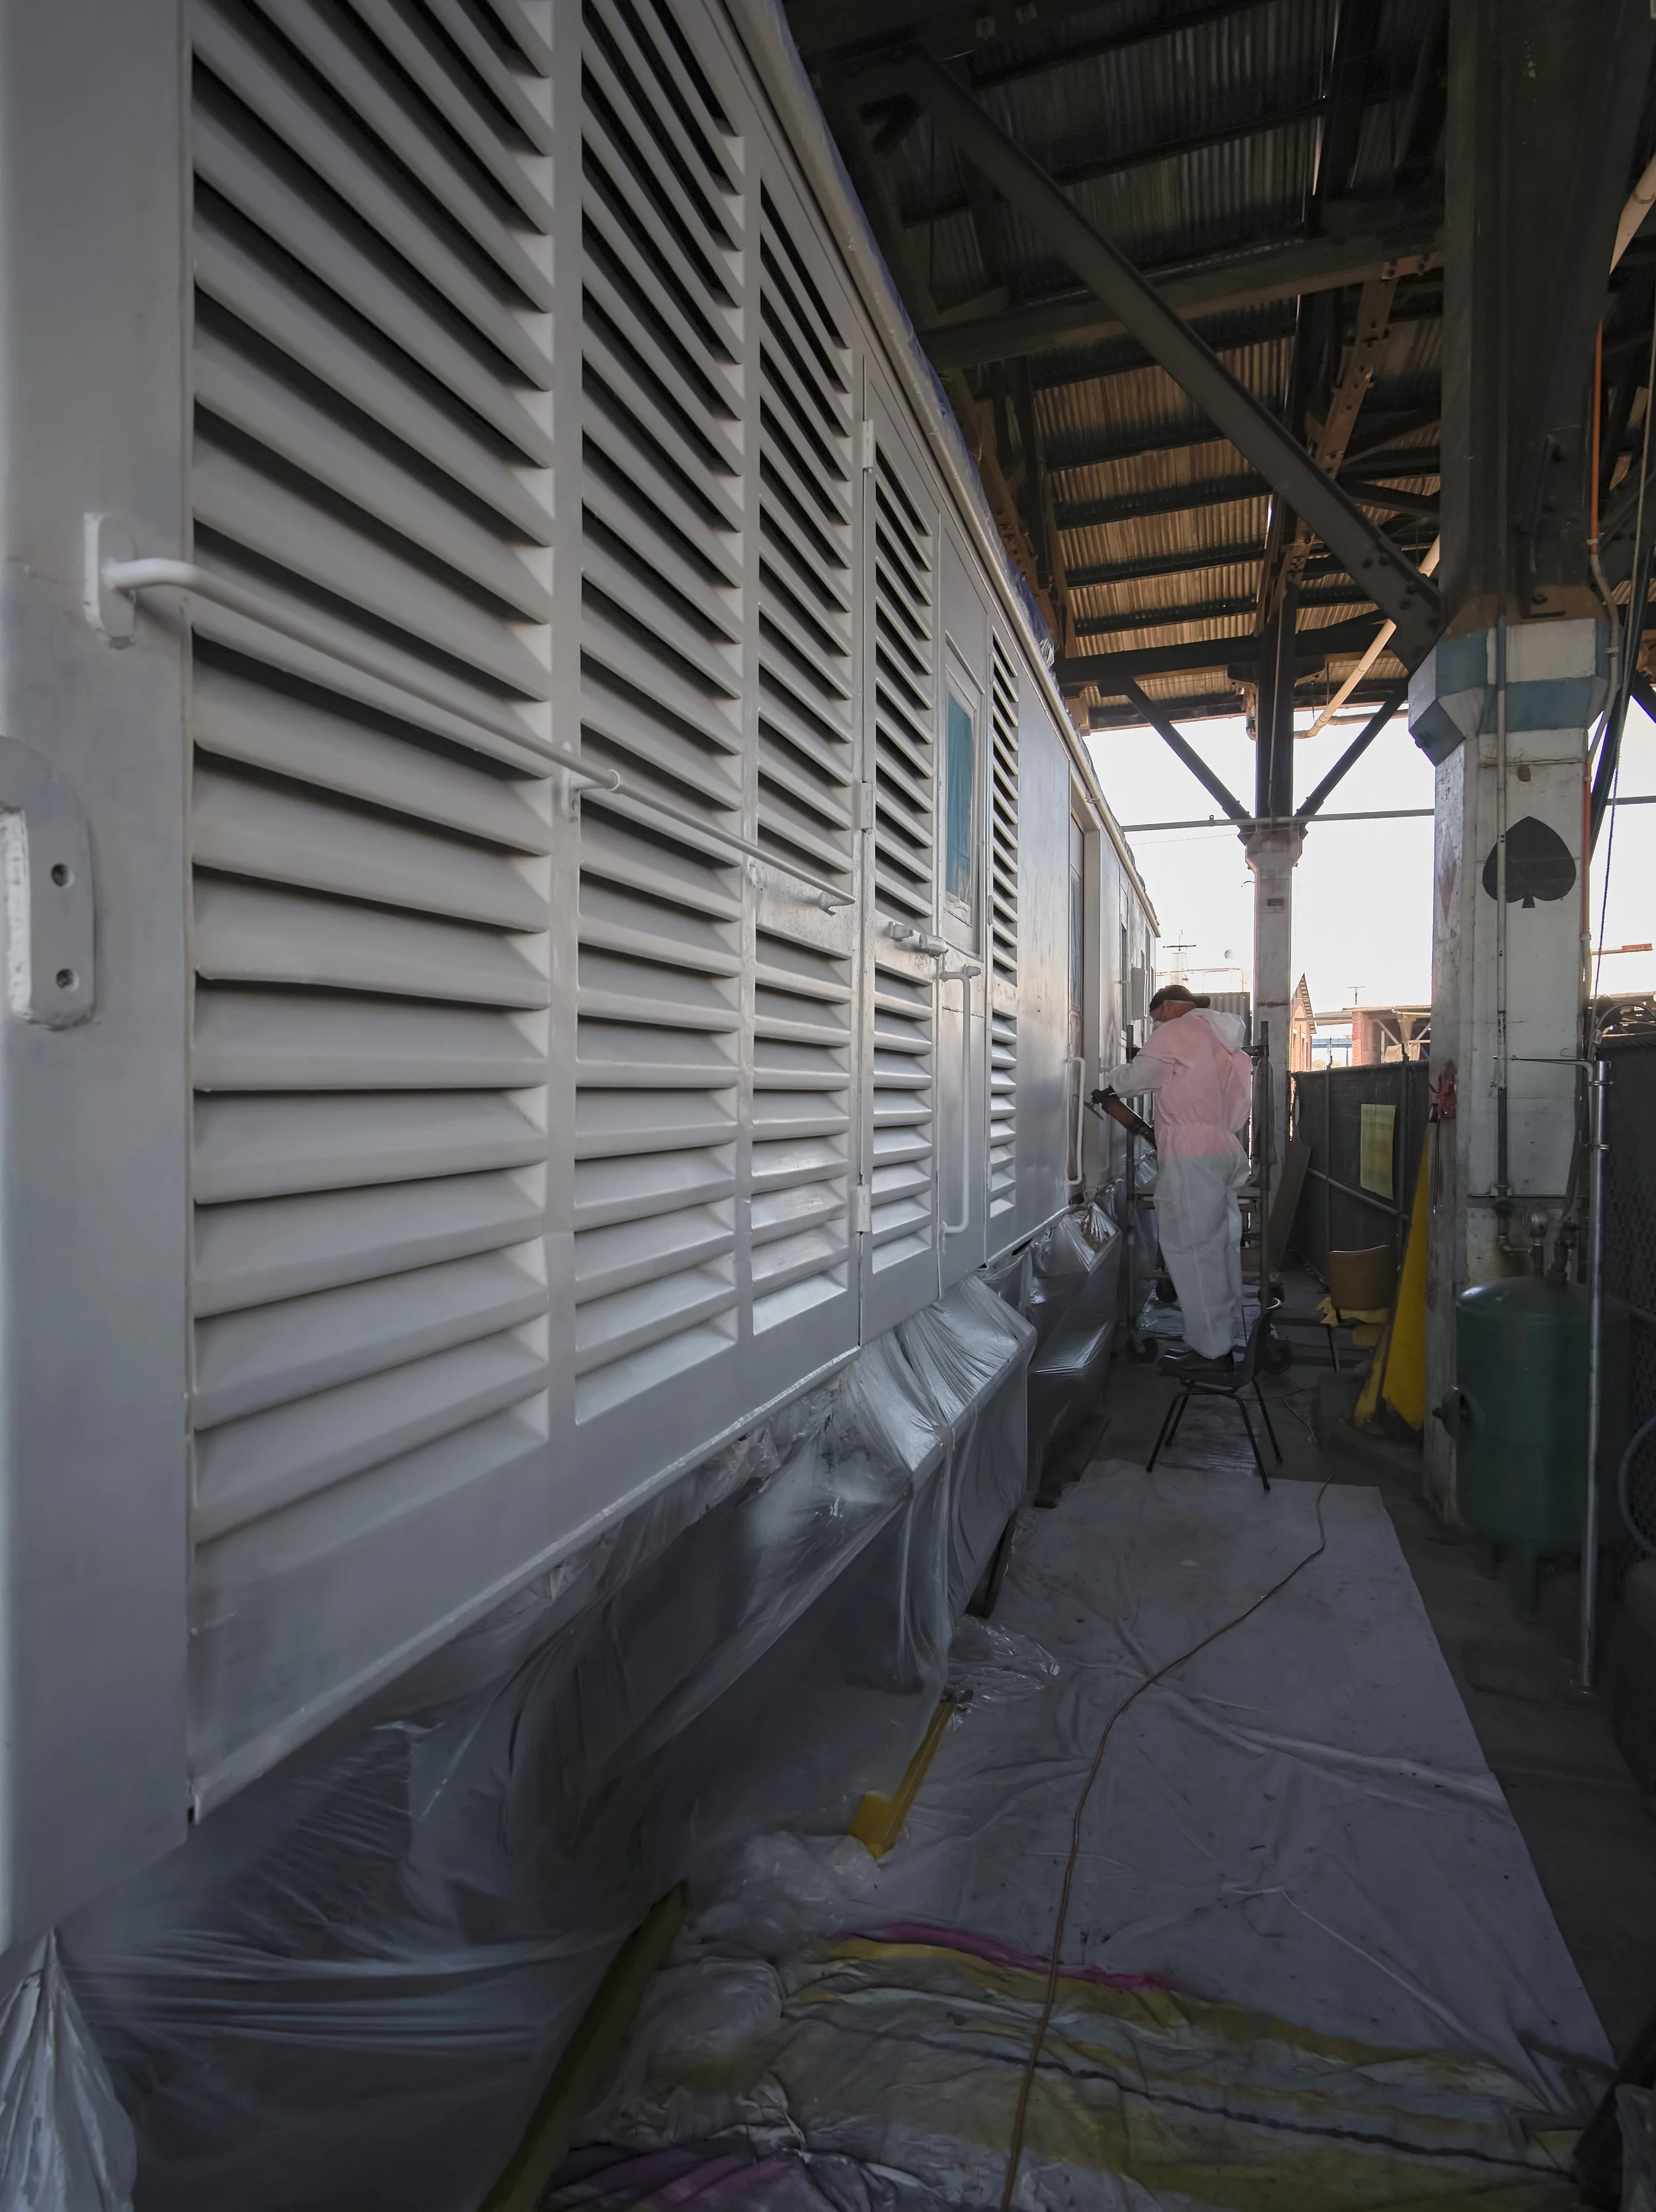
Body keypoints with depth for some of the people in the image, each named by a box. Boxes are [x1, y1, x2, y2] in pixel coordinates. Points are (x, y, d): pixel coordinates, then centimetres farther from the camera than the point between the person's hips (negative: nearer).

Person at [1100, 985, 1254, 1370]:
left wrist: (1112, 1078, 17)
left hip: (1190, 1157, -9)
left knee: (1192, 1249, -5)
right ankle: (1229, 1334, 20)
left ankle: (1211, 1348, -3)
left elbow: (1135, 1078, -4)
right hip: (1225, 1150, 9)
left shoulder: (1175, 1032, -7)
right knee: (1221, 1244, 13)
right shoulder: (1226, 1037, 20)